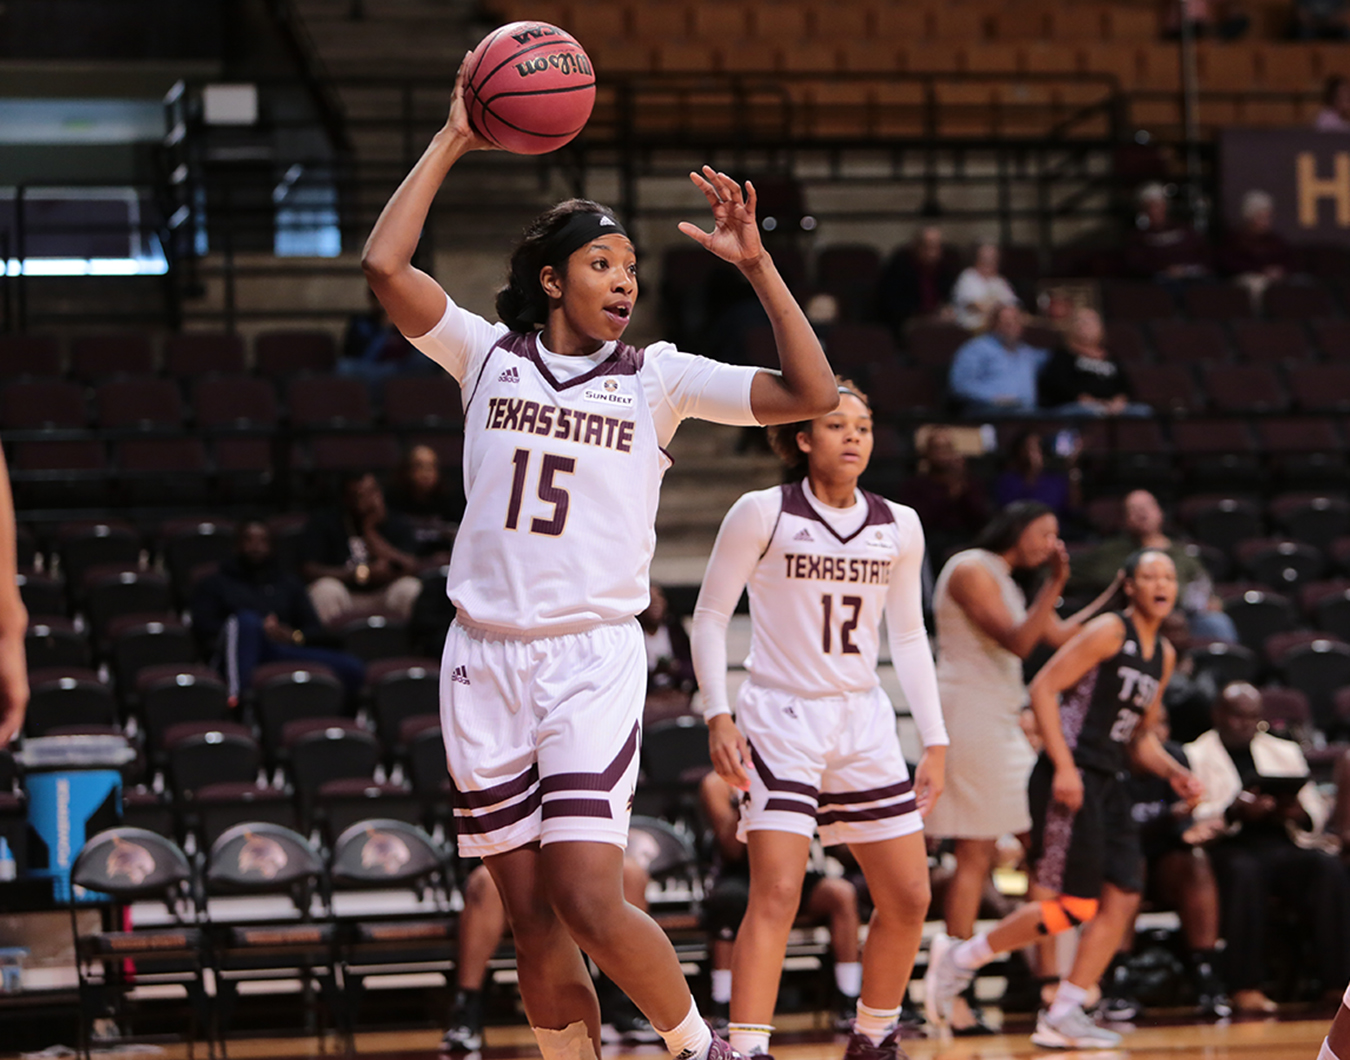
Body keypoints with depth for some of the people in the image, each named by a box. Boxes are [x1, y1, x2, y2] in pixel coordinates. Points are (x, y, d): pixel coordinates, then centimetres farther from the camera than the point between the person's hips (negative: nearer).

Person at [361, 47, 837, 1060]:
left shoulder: (656, 376, 5)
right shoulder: (488, 353, 6)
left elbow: (813, 396, -3)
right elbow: (385, 264, -8)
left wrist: (756, 264, -10)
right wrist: (452, 142, -5)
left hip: (594, 659, -2)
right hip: (485, 658, 2)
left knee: (589, 900, -14)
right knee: (533, 916, 4)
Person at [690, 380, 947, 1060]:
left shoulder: (898, 527, 8)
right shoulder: (761, 514, -6)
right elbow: (709, 618, -2)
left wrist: (935, 741, 11)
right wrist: (718, 716, -13)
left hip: (864, 723, 5)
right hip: (779, 720, -5)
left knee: (908, 896, 5)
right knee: (776, 893, -18)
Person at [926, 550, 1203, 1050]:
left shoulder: (1163, 655, 17)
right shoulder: (1108, 631, -9)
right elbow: (1043, 687, -14)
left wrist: (1174, 772, 9)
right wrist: (1064, 765, -21)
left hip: (1108, 783, 9)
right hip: (1071, 779, -9)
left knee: (1121, 900, 1)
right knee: (1071, 905, -11)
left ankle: (1063, 1016, 5)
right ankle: (959, 958, 5)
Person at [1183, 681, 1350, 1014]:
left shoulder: (1285, 752, 28)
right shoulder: (1195, 755, 14)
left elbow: (1318, 810, 19)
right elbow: (1192, 815, -1)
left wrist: (1299, 812, -5)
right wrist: (1234, 812, -20)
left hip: (1284, 844, 4)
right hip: (1230, 847, -3)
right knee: (1245, 872, -39)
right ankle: (1245, 986, -36)